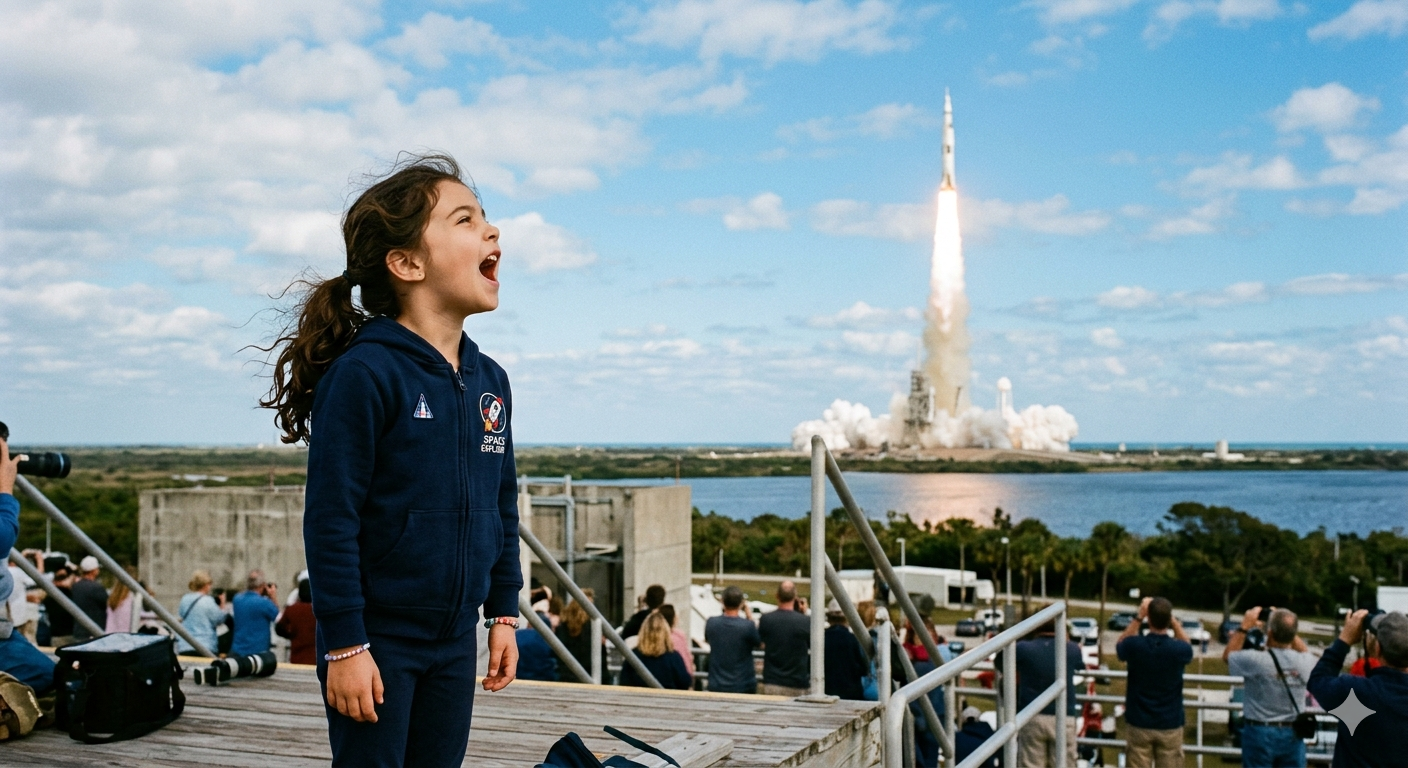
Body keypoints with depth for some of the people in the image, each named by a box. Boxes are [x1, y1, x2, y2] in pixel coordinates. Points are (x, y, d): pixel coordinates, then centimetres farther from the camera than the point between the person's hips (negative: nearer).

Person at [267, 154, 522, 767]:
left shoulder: (489, 380, 5)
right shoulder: (363, 373, -17)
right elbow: (330, 520, -17)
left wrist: (504, 612, 13)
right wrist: (344, 645, -16)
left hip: (454, 639, 6)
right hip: (376, 640, -6)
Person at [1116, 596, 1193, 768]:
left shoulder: (1135, 646, -14)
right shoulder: (1179, 650, -14)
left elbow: (1120, 645, 12)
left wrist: (1139, 617, 6)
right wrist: (1172, 620, 8)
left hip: (1139, 725, 0)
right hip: (1170, 726, 0)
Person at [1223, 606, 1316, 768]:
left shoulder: (1256, 660, -20)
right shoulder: (1303, 662, -8)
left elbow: (1228, 656, 1)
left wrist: (1245, 627, 4)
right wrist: (1288, 628, 16)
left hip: (1260, 733, -3)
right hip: (1293, 735, 3)